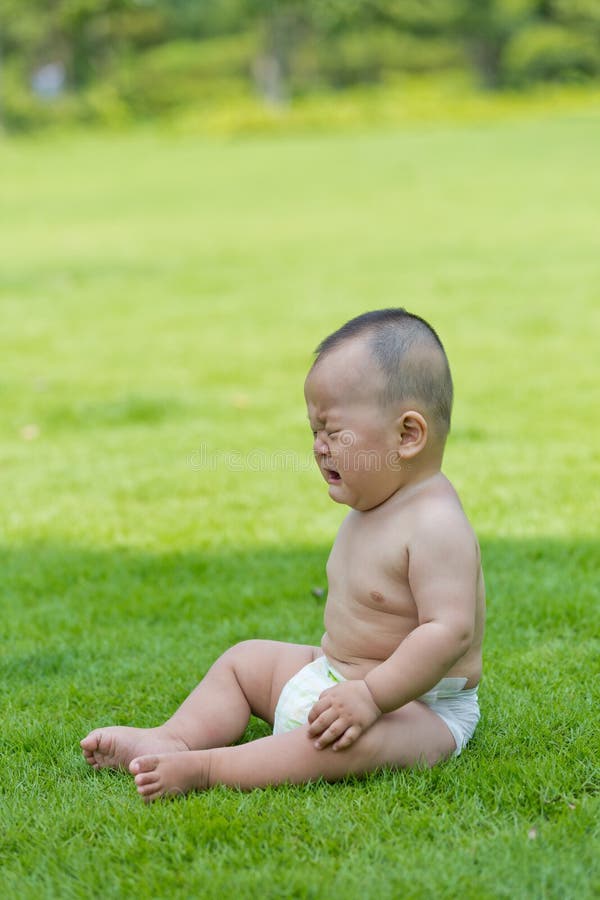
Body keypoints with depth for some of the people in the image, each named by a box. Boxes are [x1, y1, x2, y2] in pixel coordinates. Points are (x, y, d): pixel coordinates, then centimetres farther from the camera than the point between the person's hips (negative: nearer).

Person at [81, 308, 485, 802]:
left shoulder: (436, 526, -24)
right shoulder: (368, 511, 8)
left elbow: (449, 631, -32)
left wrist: (370, 695, -35)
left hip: (420, 710, -11)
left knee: (354, 739, -40)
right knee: (244, 658, 18)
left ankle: (204, 769, -40)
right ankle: (174, 739, -1)